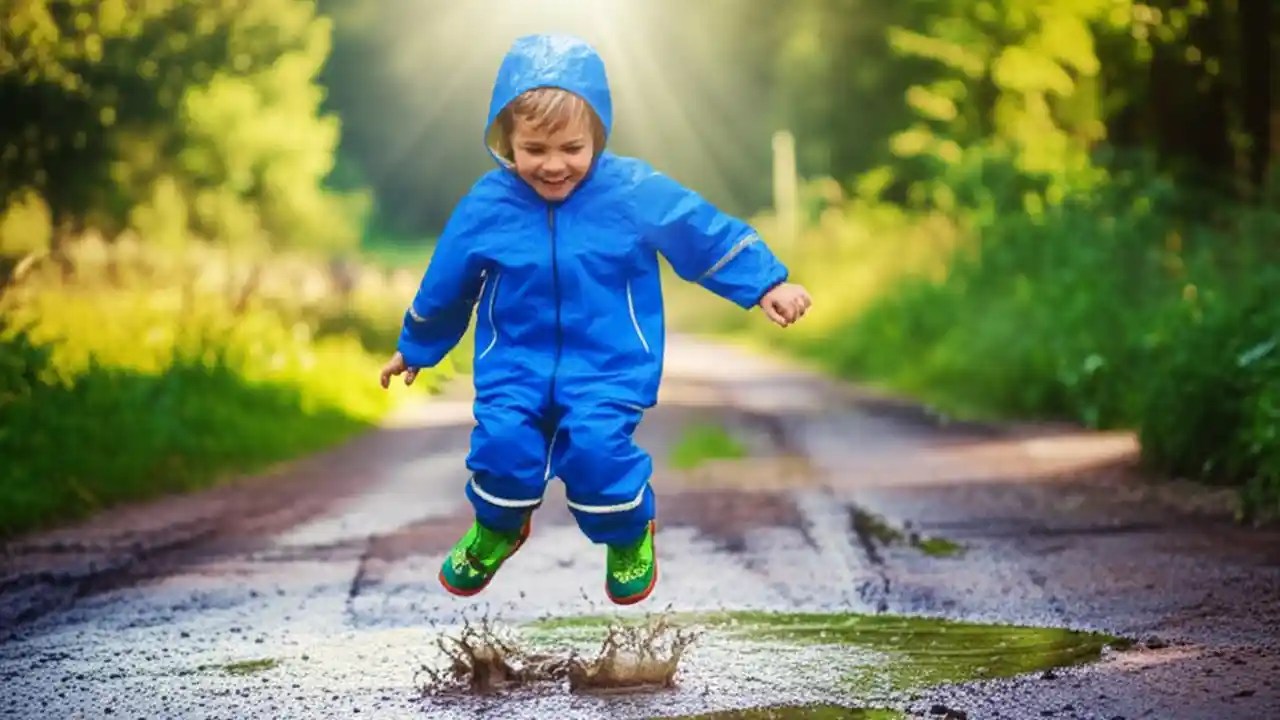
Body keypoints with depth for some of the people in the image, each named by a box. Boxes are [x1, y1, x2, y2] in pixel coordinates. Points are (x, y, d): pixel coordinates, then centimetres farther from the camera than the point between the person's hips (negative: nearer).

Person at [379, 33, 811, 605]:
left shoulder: (635, 192, -12)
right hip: (516, 360, 2)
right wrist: (415, 348, 21)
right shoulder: (486, 205, -7)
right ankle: (499, 526, 14)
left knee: (595, 443, -25)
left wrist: (767, 285, -6)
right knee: (502, 437, -21)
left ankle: (628, 534, 9)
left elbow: (709, 236, -1)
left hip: (608, 362, -2)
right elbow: (444, 286, 9)